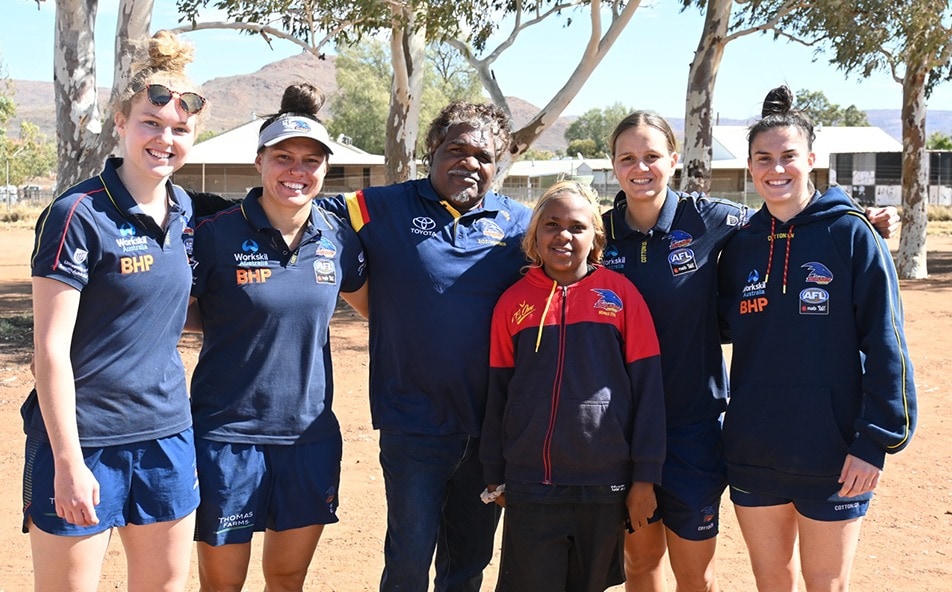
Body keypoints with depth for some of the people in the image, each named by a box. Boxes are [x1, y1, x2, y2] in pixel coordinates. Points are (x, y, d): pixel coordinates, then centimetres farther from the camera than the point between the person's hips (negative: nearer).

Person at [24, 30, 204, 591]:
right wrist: (68, 461, -17)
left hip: (167, 436, 6)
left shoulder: (183, 209, 6)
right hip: (84, 440, -6)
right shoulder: (79, 215, -13)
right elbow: (51, 347, -15)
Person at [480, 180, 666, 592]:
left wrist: (645, 477, -4)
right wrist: (494, 475, 8)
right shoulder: (514, 301, 3)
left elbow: (648, 387, -2)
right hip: (530, 486, 1)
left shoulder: (620, 294, -2)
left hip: (604, 485, 0)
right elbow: (497, 393, 8)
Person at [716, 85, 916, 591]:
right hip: (753, 451, 4)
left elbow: (885, 345, -10)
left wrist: (876, 441, -14)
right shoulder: (741, 245, 6)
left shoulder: (851, 235, -8)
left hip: (833, 454, -4)